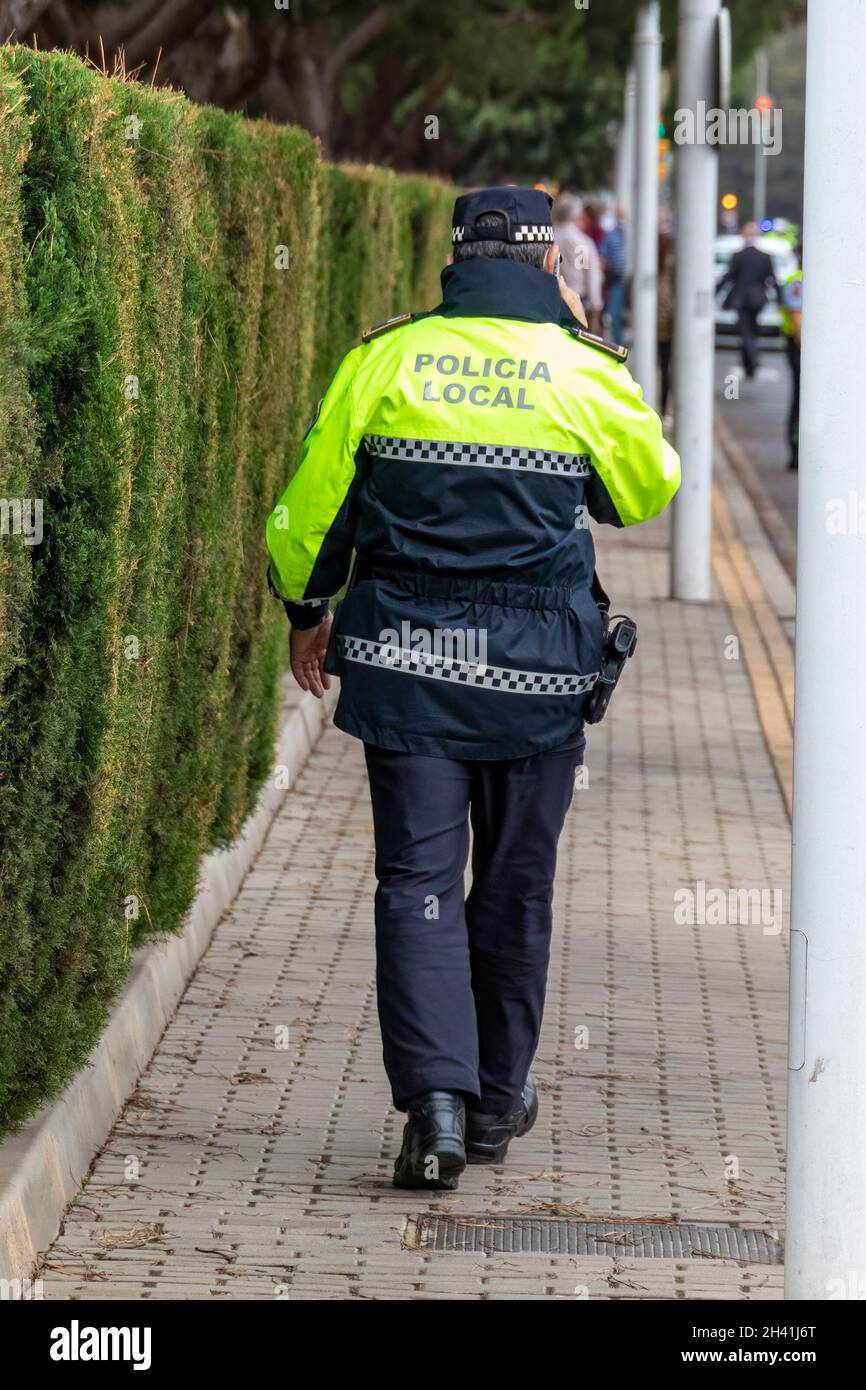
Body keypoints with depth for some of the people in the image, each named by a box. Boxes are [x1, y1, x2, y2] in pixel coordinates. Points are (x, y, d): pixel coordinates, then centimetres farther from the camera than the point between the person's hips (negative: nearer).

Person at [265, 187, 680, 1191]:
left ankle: (435, 1098, -15)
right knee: (514, 888, 13)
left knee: (418, 882, 0)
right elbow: (648, 490, 15)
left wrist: (307, 612, 22)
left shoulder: (383, 360, -1)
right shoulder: (584, 372, -3)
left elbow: (310, 505, 5)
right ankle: (499, 1100, 24)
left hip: (403, 664, 0)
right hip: (536, 670, 0)